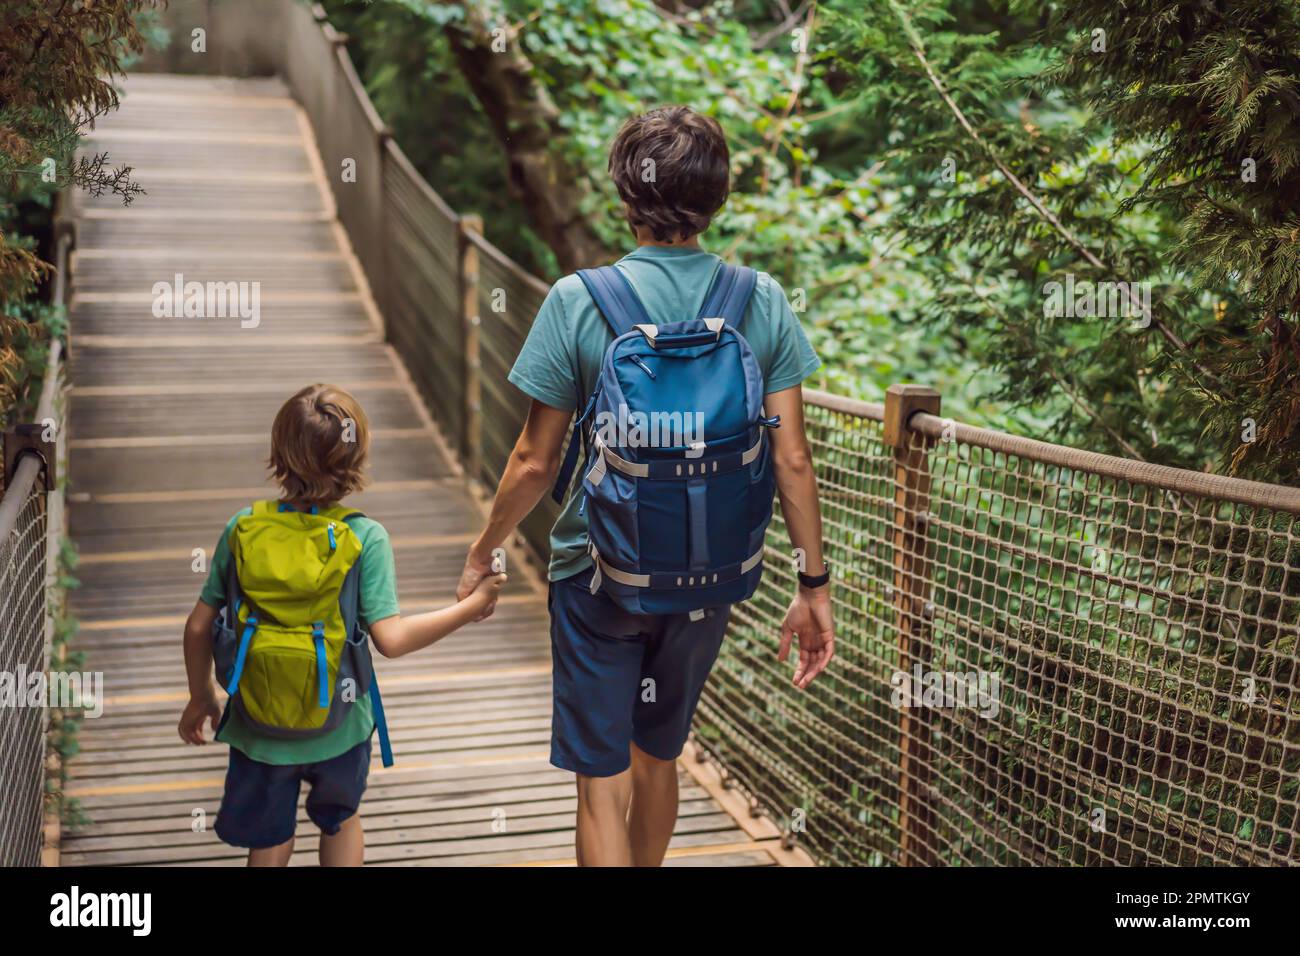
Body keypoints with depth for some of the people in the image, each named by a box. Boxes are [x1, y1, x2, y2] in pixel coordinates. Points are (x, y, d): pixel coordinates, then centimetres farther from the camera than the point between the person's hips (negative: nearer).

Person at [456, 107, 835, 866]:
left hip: (599, 575, -4)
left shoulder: (578, 300, -14)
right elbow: (792, 459, -5)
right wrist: (815, 585, 4)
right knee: (659, 759, 24)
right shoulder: (763, 303, -7)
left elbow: (536, 461, -9)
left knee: (602, 783, 6)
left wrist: (484, 553, 7)